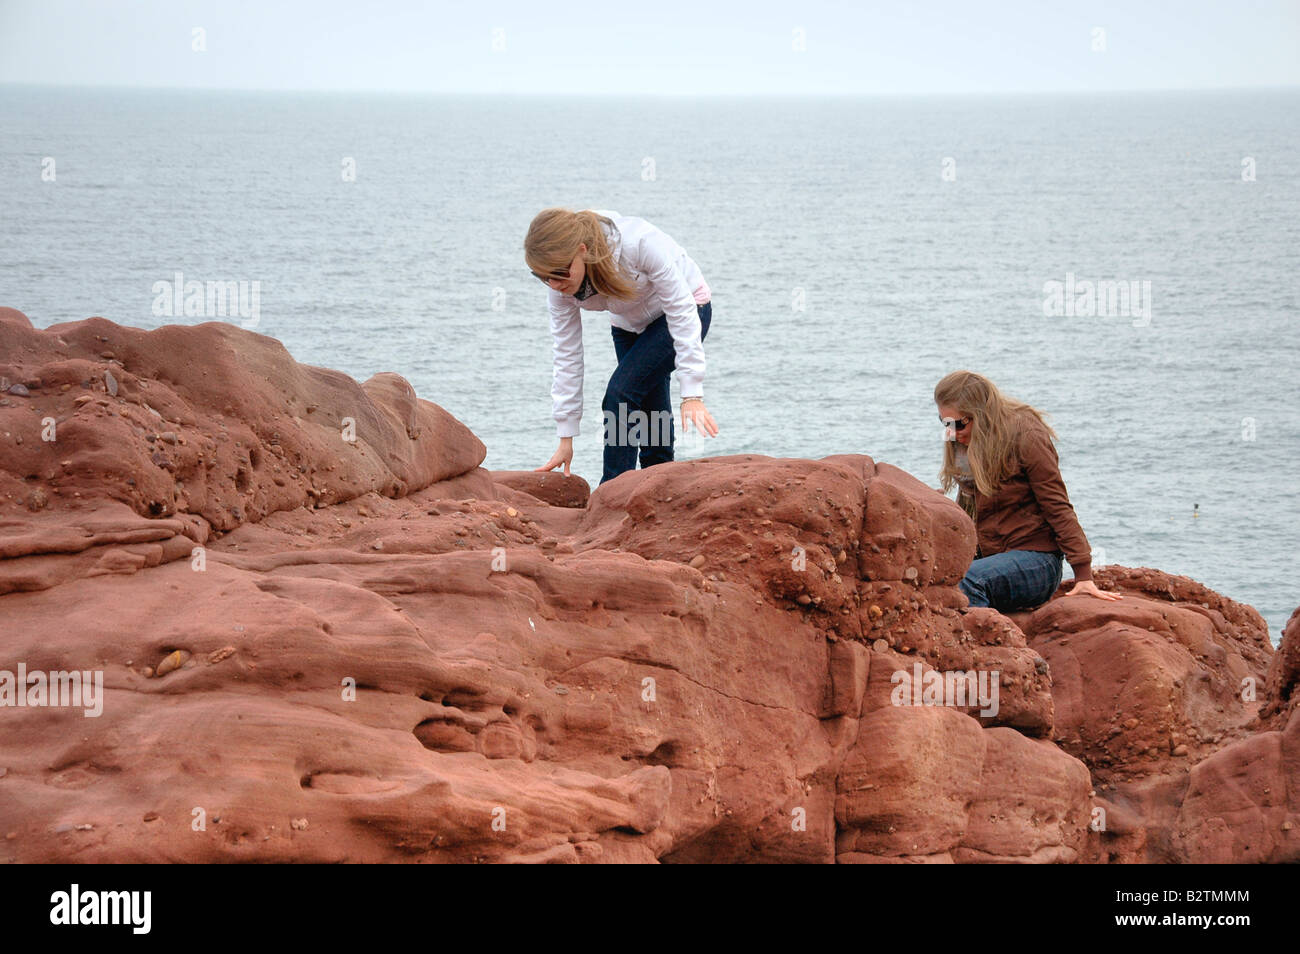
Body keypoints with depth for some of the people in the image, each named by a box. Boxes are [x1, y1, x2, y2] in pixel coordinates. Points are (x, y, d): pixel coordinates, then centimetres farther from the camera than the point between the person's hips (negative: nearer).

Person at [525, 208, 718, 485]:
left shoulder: (638, 242, -38)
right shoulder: (561, 285, -22)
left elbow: (681, 311, -31)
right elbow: (567, 355, -14)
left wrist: (692, 394, -34)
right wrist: (566, 437, -13)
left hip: (685, 308, -5)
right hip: (629, 324, 5)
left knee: (621, 393, -20)